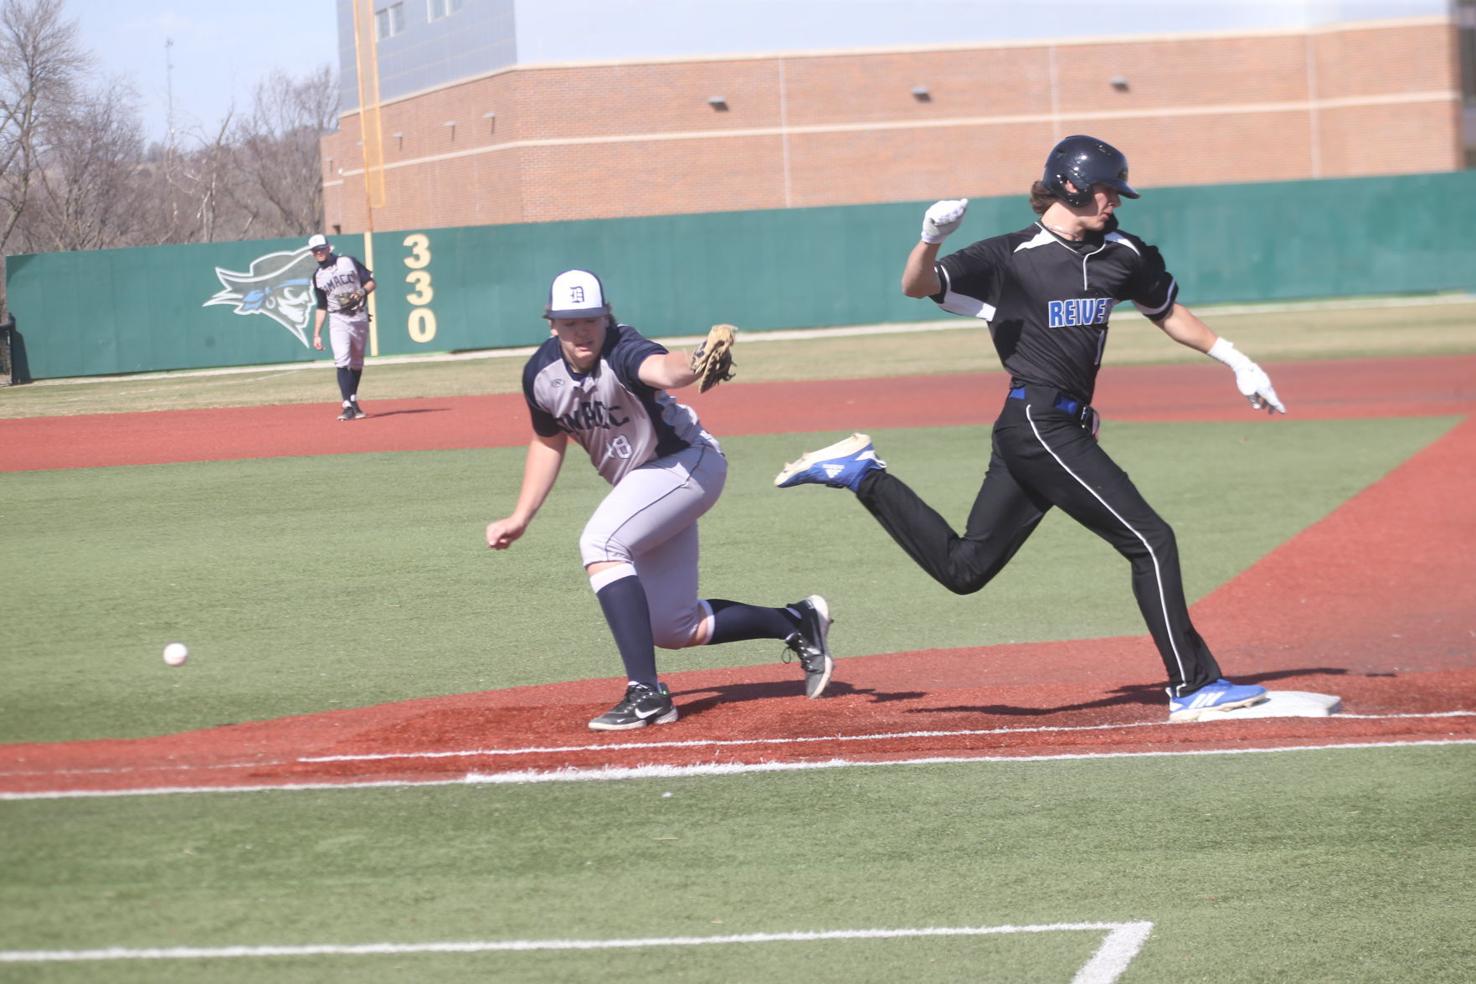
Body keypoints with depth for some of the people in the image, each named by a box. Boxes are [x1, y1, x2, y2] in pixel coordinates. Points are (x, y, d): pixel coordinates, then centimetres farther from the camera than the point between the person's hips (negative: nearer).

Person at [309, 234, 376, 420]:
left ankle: (353, 401, 24)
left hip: (360, 319, 1)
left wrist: (362, 292, -18)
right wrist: (316, 334, 5)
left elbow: (371, 282, 4)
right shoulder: (318, 276, 8)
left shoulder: (349, 262, 3)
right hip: (338, 321, -1)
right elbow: (321, 307, 11)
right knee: (342, 362, -18)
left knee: (357, 364, 9)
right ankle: (348, 406, -23)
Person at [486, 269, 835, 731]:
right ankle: (796, 623, 29)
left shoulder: (621, 351, -28)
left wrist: (699, 363, -74)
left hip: (689, 462, -8)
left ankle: (646, 692, -32)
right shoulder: (541, 375, -8)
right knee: (671, 628, 9)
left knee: (601, 542, -31)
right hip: (640, 482, 8)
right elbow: (549, 442, 11)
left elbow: (662, 369, -52)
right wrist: (520, 518, 9)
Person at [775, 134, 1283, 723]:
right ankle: (1193, 689, -4)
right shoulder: (1010, 258, -7)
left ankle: (861, 475, 23)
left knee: (963, 569, 11)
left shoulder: (1120, 255, 12)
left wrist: (1234, 360, 28)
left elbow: (1165, 311, 28)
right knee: (1150, 541, -10)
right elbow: (916, 286, -12)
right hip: (1039, 425, -8)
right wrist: (931, 239, -32)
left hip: (1063, 428, 8)